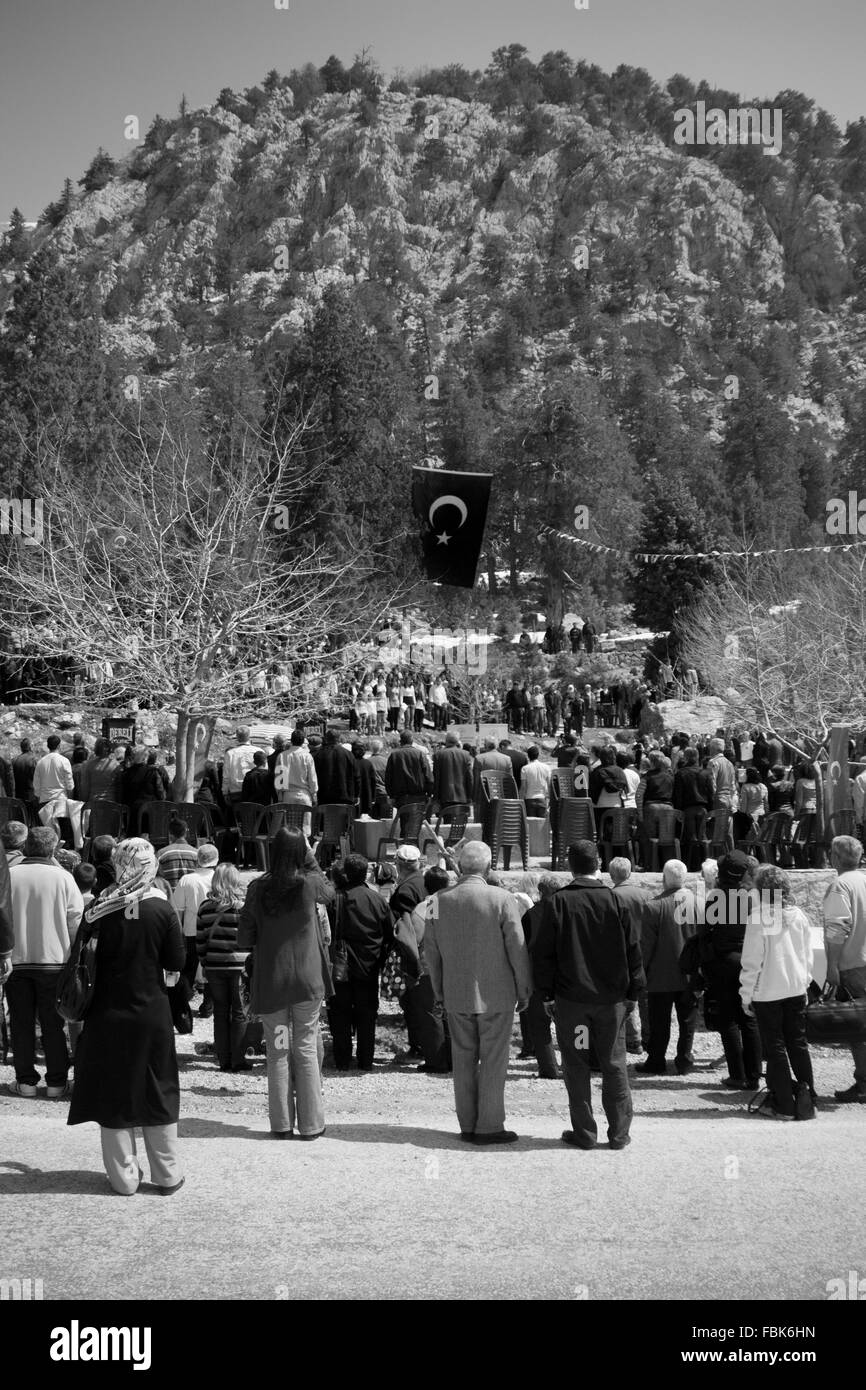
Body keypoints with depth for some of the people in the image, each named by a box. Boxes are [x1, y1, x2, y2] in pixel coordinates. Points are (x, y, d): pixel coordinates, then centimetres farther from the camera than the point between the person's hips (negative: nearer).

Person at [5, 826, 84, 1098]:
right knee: (53, 1024, 8)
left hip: (17, 961, 1)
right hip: (54, 961, -1)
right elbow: (77, 922, -4)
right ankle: (56, 1082, 11)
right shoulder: (62, 877, -8)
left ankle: (26, 1081, 14)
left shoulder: (8, 875, -5)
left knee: (21, 1023, 10)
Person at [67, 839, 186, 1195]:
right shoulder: (162, 910, -10)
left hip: (107, 1015, 0)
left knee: (113, 1094, 10)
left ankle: (124, 1176, 13)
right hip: (152, 1014, 0)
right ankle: (167, 1175, 17)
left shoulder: (98, 910, -8)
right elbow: (176, 963, -5)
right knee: (158, 1094, 12)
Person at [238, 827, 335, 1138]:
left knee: (277, 1052, 9)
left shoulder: (258, 889, -8)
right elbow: (329, 893, 15)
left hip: (270, 982, 1)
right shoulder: (309, 883, -10)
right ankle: (310, 1123, 11)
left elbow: (244, 940, -3)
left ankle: (282, 1123, 14)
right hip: (307, 980, -1)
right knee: (306, 1049, 7)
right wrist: (310, 859, 15)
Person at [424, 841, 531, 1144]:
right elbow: (517, 948, -9)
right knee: (493, 1061, 4)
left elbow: (431, 949, 6)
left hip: (457, 995, 4)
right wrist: (524, 990, 2)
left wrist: (438, 989, 17)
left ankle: (467, 1125, 17)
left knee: (463, 1060, 11)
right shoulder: (502, 899, -12)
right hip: (496, 994, -4)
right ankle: (489, 1126, 7)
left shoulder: (442, 900, -1)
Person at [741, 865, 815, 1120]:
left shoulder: (758, 916, -15)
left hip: (767, 991, -5)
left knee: (775, 1047, 5)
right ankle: (806, 1100, 14)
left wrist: (746, 994, -4)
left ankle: (783, 1105, 7)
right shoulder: (798, 915, 1)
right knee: (798, 1044, 14)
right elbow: (807, 956, 9)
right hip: (796, 989, 5)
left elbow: (752, 960, -12)